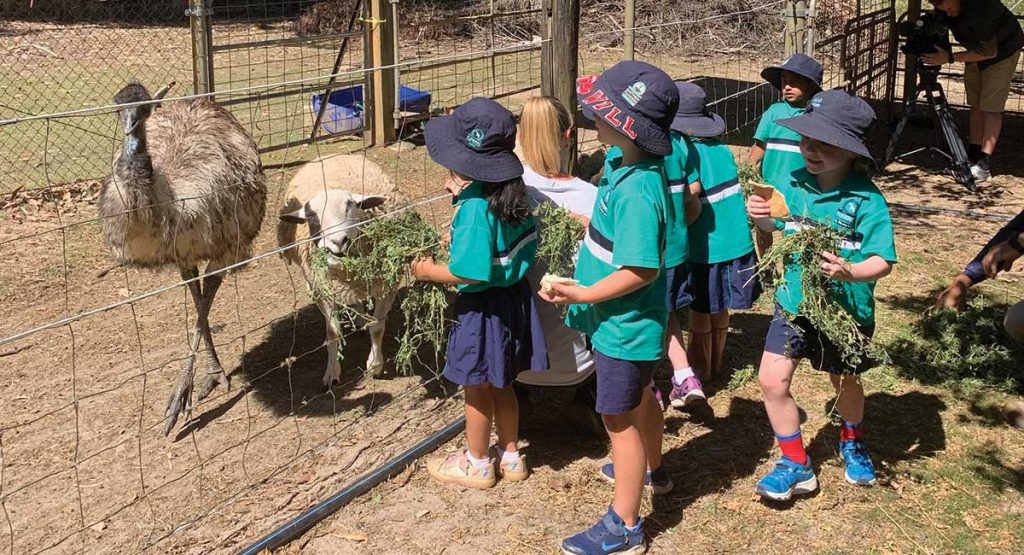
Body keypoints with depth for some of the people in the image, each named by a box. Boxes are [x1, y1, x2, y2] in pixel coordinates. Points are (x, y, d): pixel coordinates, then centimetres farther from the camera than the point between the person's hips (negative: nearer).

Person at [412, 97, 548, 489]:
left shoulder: (475, 207, -27)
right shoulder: (511, 193, -2)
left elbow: (469, 272, -29)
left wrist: (429, 271, -10)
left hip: (483, 307, -8)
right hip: (513, 298, 8)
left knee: (476, 388, 12)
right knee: (501, 384, 23)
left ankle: (477, 464, 29)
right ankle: (510, 456, 37)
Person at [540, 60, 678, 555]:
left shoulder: (636, 189, -31)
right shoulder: (633, 166, -3)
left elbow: (641, 270, -31)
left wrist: (582, 295, -27)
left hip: (624, 324, -9)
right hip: (633, 321, 9)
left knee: (619, 419, 3)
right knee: (639, 397, 30)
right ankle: (650, 467, 55)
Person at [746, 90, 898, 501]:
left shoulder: (866, 200, -20)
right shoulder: (796, 185, -6)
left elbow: (883, 261, -22)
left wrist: (851, 271, -42)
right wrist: (761, 218, -11)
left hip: (845, 310, -3)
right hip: (794, 303, 3)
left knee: (844, 381, 19)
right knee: (772, 380, -7)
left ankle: (852, 443, 52)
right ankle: (795, 464, 13)